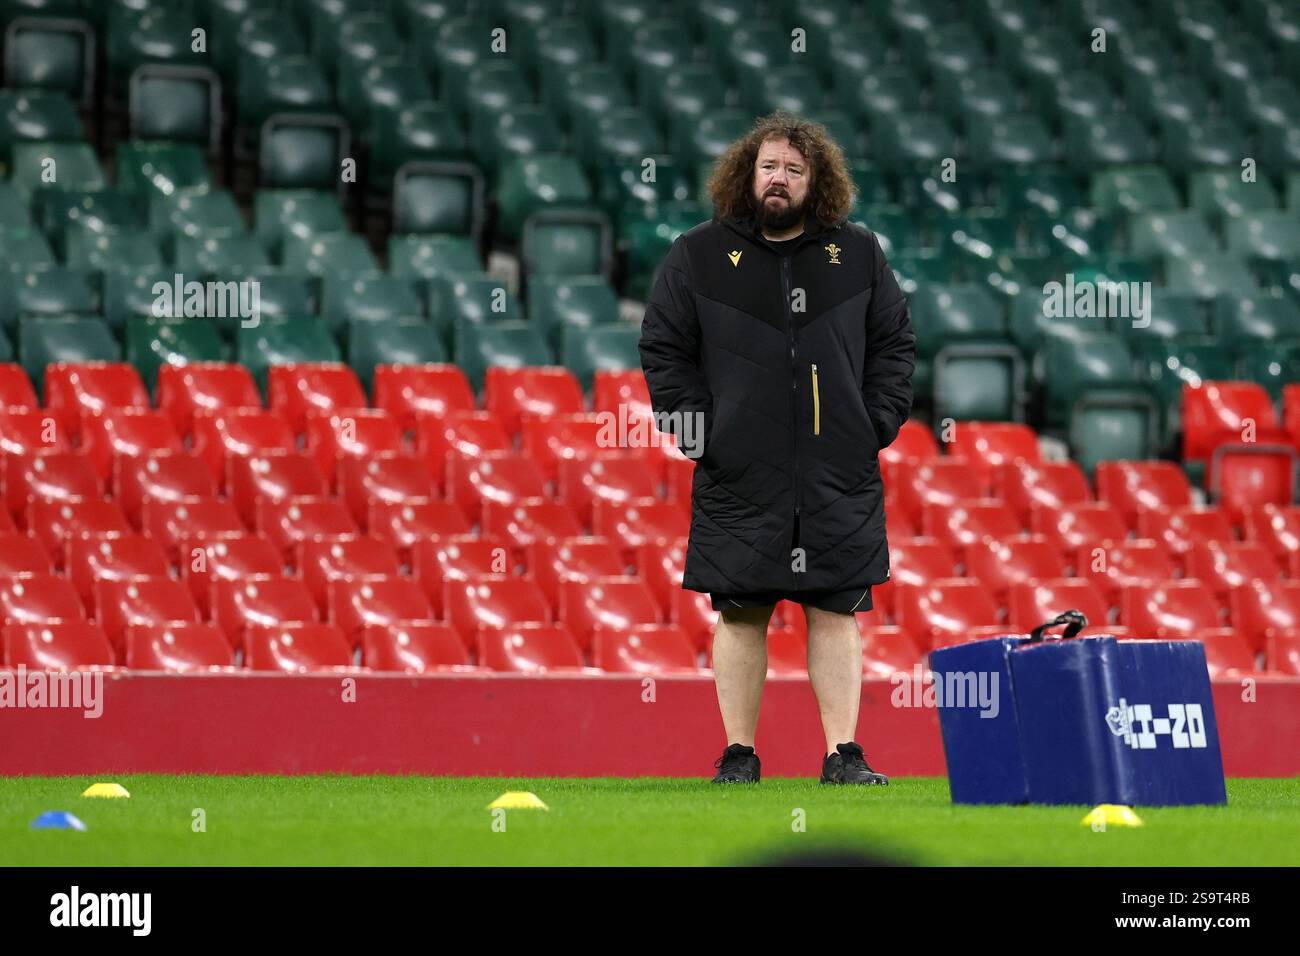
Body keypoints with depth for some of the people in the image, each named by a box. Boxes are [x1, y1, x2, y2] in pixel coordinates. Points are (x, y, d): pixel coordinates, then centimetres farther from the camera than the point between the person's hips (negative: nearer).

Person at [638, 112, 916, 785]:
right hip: (738, 478, -1)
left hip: (839, 478, 1)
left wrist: (876, 425, 1)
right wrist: (697, 430, -4)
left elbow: (894, 344, 13)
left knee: (837, 614, 0)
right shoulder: (698, 257, 4)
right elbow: (662, 350, 5)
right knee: (741, 616, 2)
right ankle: (739, 756, 8)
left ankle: (844, 756, 3)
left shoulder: (857, 255, 9)